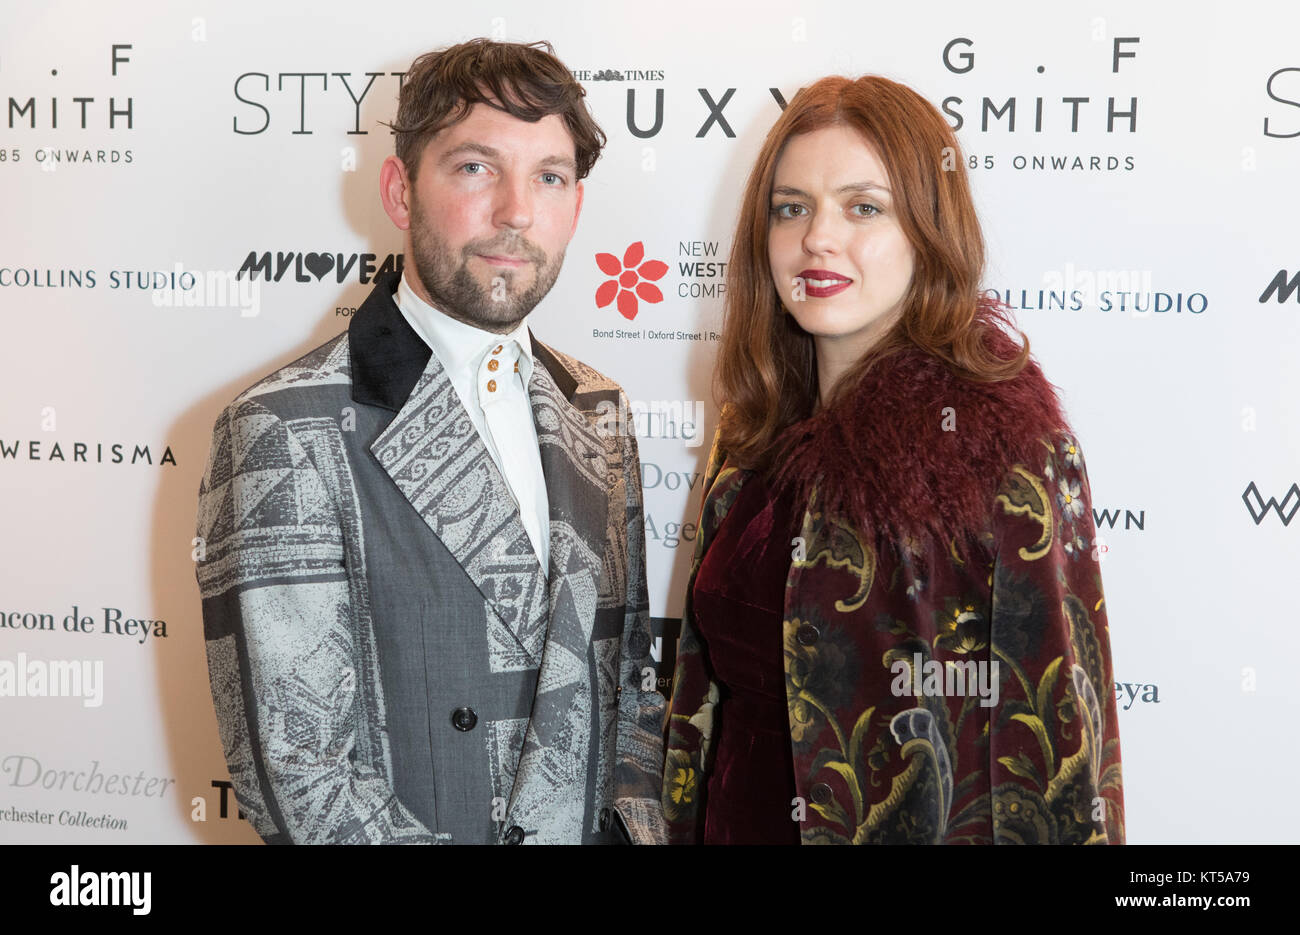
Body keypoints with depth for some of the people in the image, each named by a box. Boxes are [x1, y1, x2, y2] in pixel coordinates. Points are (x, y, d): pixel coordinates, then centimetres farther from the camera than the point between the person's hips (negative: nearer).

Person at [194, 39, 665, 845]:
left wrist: (638, 824, -8)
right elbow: (295, 777, -20)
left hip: (595, 834, 5)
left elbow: (630, 672, 8)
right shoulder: (289, 434, -17)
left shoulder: (599, 413, 2)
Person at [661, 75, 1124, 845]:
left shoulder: (996, 431, -19)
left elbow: (1050, 725, -17)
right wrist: (683, 825, 10)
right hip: (734, 816, 6)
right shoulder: (760, 425, 0)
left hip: (925, 824, -6)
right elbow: (718, 671, 9)